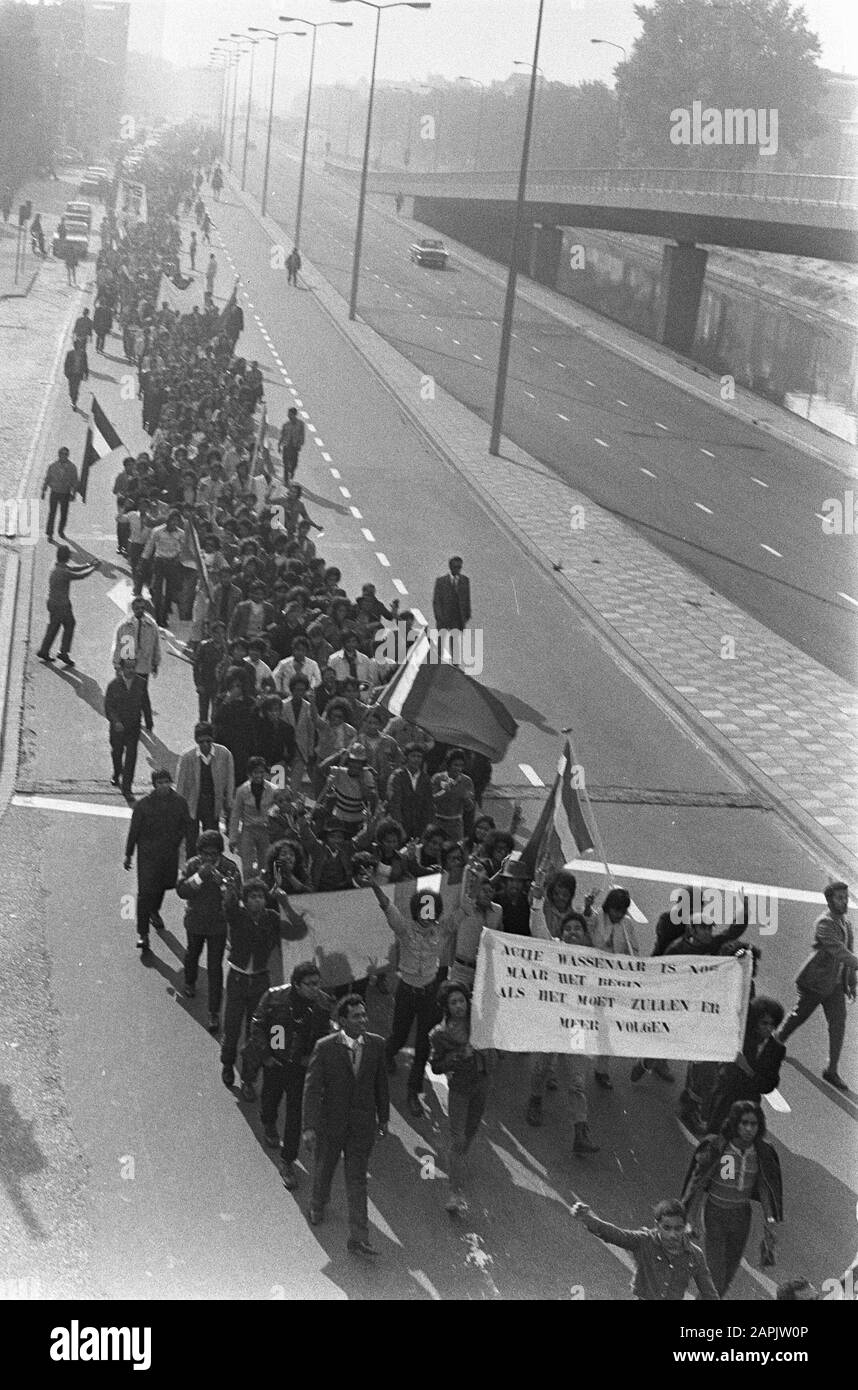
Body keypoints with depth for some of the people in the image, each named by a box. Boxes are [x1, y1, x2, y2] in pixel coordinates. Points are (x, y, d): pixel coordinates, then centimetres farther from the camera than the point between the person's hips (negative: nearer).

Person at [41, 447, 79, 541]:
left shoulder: (72, 467, -6)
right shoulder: (53, 466, -5)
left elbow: (75, 482, 0)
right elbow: (47, 479, 6)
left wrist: (74, 493, -10)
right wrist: (43, 491, 8)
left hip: (65, 494, 1)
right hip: (54, 493, -1)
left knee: (64, 514, 10)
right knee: (52, 513, -4)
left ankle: (61, 531, 33)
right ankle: (49, 534, 2)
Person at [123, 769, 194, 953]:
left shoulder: (179, 803, -5)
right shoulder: (144, 804, -12)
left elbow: (188, 828, 4)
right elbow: (134, 830, -3)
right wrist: (128, 855, 2)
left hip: (170, 854, 4)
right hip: (148, 855, -3)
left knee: (164, 885, 20)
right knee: (146, 892, -8)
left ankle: (154, 912, 52)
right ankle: (142, 933, -2)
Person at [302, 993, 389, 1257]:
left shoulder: (376, 1044, -6)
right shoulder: (325, 1048, -16)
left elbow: (380, 1084, 5)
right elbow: (312, 1088, -15)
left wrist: (383, 1119, 11)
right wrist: (309, 1127, -20)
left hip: (362, 1126, 1)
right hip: (330, 1124, -1)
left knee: (357, 1181, 0)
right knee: (323, 1170, 20)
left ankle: (358, 1238, 3)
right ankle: (318, 1206, 50)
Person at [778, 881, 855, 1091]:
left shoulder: (846, 923, 7)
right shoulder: (824, 923, -21)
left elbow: (848, 953, 15)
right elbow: (838, 951, -33)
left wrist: (851, 983, 13)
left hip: (835, 984, 7)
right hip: (815, 982, -7)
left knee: (838, 1023, -4)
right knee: (799, 1016, 10)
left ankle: (832, 1070, 1)